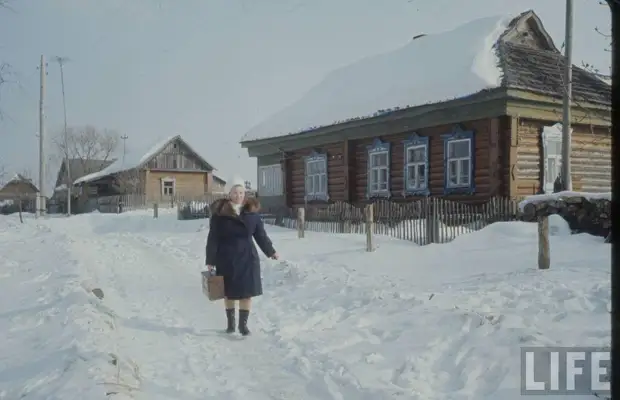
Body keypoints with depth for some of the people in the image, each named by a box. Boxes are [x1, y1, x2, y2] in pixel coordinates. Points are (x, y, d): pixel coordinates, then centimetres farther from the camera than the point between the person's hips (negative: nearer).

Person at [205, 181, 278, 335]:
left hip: (247, 258, 2)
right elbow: (213, 239, -7)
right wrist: (210, 260, -8)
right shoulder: (219, 214, -7)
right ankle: (230, 322, 27)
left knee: (247, 292, 2)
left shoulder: (252, 213, 1)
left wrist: (270, 251, 6)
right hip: (227, 259, -2)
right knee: (229, 292, 11)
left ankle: (243, 323, 14)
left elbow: (260, 234, 8)